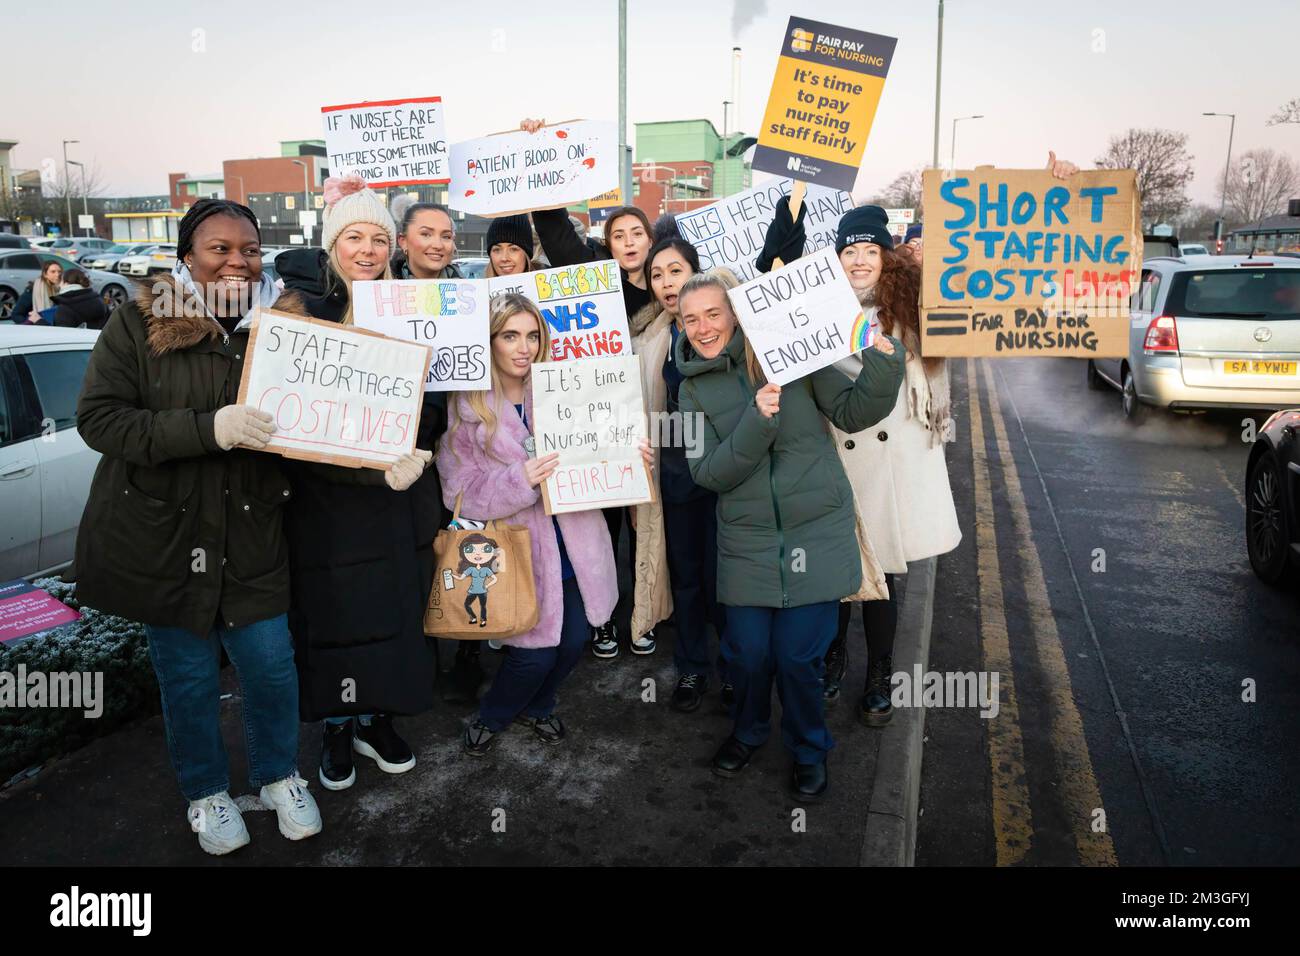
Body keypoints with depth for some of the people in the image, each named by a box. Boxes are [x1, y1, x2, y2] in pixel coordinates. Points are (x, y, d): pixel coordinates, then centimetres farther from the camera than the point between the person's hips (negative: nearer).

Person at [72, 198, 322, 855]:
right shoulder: (139, 323, -7)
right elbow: (98, 418, -14)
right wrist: (208, 429, -27)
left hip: (251, 538, 2)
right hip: (163, 536, -1)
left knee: (272, 668, 7)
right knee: (188, 677, 12)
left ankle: (277, 776, 35)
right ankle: (205, 792, 37)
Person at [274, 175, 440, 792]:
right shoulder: (303, 307, -4)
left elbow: (434, 396, 5)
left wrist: (412, 449, -13)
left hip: (397, 493, 3)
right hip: (325, 493, -3)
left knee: (394, 606, 10)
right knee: (330, 610, 5)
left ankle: (377, 719, 29)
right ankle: (336, 729, 24)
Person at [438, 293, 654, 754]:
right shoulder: (466, 408, -8)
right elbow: (460, 494, -10)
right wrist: (519, 480, -26)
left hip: (573, 546, 4)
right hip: (518, 552, -4)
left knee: (572, 641, 10)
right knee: (535, 653, -1)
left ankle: (536, 707, 43)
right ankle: (491, 716, 33)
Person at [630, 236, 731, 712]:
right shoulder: (647, 337, 8)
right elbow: (641, 408, 12)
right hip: (674, 466, 4)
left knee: (719, 574, 2)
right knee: (684, 572, 13)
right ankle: (692, 667, 30)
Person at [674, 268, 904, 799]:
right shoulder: (693, 390, 3)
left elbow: (853, 413, -2)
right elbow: (709, 474, -9)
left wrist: (882, 363, -20)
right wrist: (756, 422, -24)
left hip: (816, 534, -2)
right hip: (746, 542, 2)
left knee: (798, 655, 1)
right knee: (747, 652, 6)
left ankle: (809, 749, 30)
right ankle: (748, 731, 39)